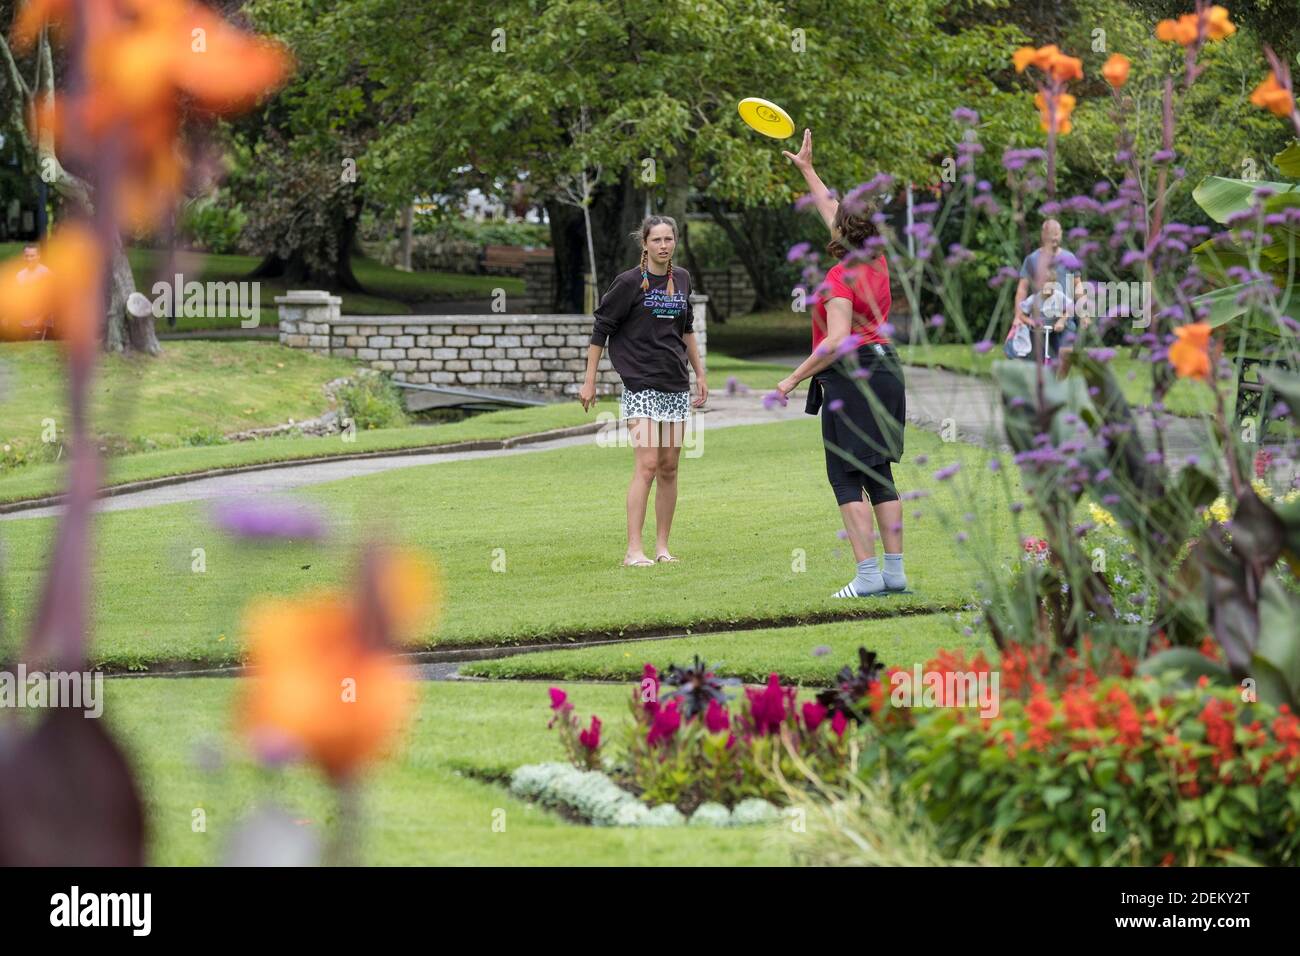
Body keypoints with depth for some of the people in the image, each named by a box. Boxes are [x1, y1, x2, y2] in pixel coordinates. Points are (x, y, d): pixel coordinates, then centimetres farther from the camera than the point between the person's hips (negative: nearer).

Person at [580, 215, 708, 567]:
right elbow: (600, 329, -3)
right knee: (647, 465, -14)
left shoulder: (682, 279, 10)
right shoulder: (629, 282, -7)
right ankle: (633, 550, -14)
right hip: (641, 386, -6)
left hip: (676, 387, 6)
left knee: (669, 468, 7)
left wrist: (699, 373, 23)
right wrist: (589, 381, -4)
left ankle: (662, 547, 13)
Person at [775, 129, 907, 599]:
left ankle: (868, 574, -11)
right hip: (885, 369, 9)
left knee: (847, 479, -6)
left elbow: (837, 340, -23)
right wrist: (807, 171, 33)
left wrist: (796, 377, -15)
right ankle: (895, 569, 11)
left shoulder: (841, 277, -15)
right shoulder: (876, 264, 9)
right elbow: (834, 212, 24)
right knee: (879, 476, 12)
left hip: (850, 378, -9)